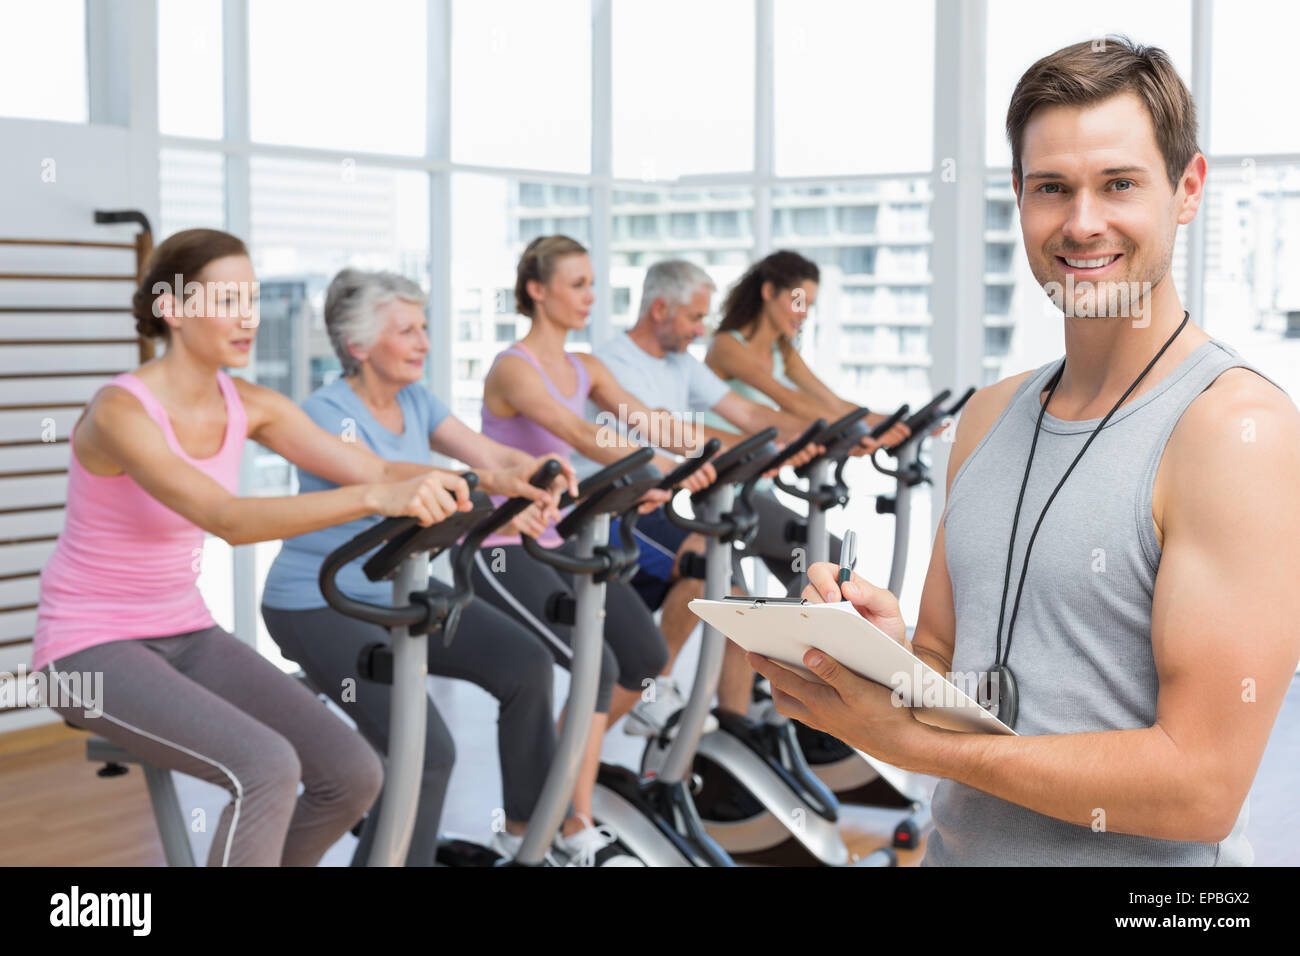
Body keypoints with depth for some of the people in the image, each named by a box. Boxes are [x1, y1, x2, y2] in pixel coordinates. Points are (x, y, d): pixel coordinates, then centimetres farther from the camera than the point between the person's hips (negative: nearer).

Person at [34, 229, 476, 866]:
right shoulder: (120, 412, -23)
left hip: (185, 637, 7)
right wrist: (376, 499, -50)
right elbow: (230, 520, -38)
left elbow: (375, 470, -7)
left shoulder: (250, 407, -1)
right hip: (92, 650, -7)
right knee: (265, 769, -29)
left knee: (353, 775, -7)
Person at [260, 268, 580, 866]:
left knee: (528, 665, -6)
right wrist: (486, 485, -52)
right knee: (426, 748, -23)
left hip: (401, 590, 8)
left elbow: (490, 454, -8)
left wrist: (533, 471, -31)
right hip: (321, 607, -8)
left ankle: (526, 826, 11)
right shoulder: (326, 413, -18)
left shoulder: (414, 401, 4)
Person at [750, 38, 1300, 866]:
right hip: (958, 845, 6)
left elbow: (1200, 786, -21)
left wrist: (906, 741, -21)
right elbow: (947, 665, 10)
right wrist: (889, 653, -12)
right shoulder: (990, 415, 4)